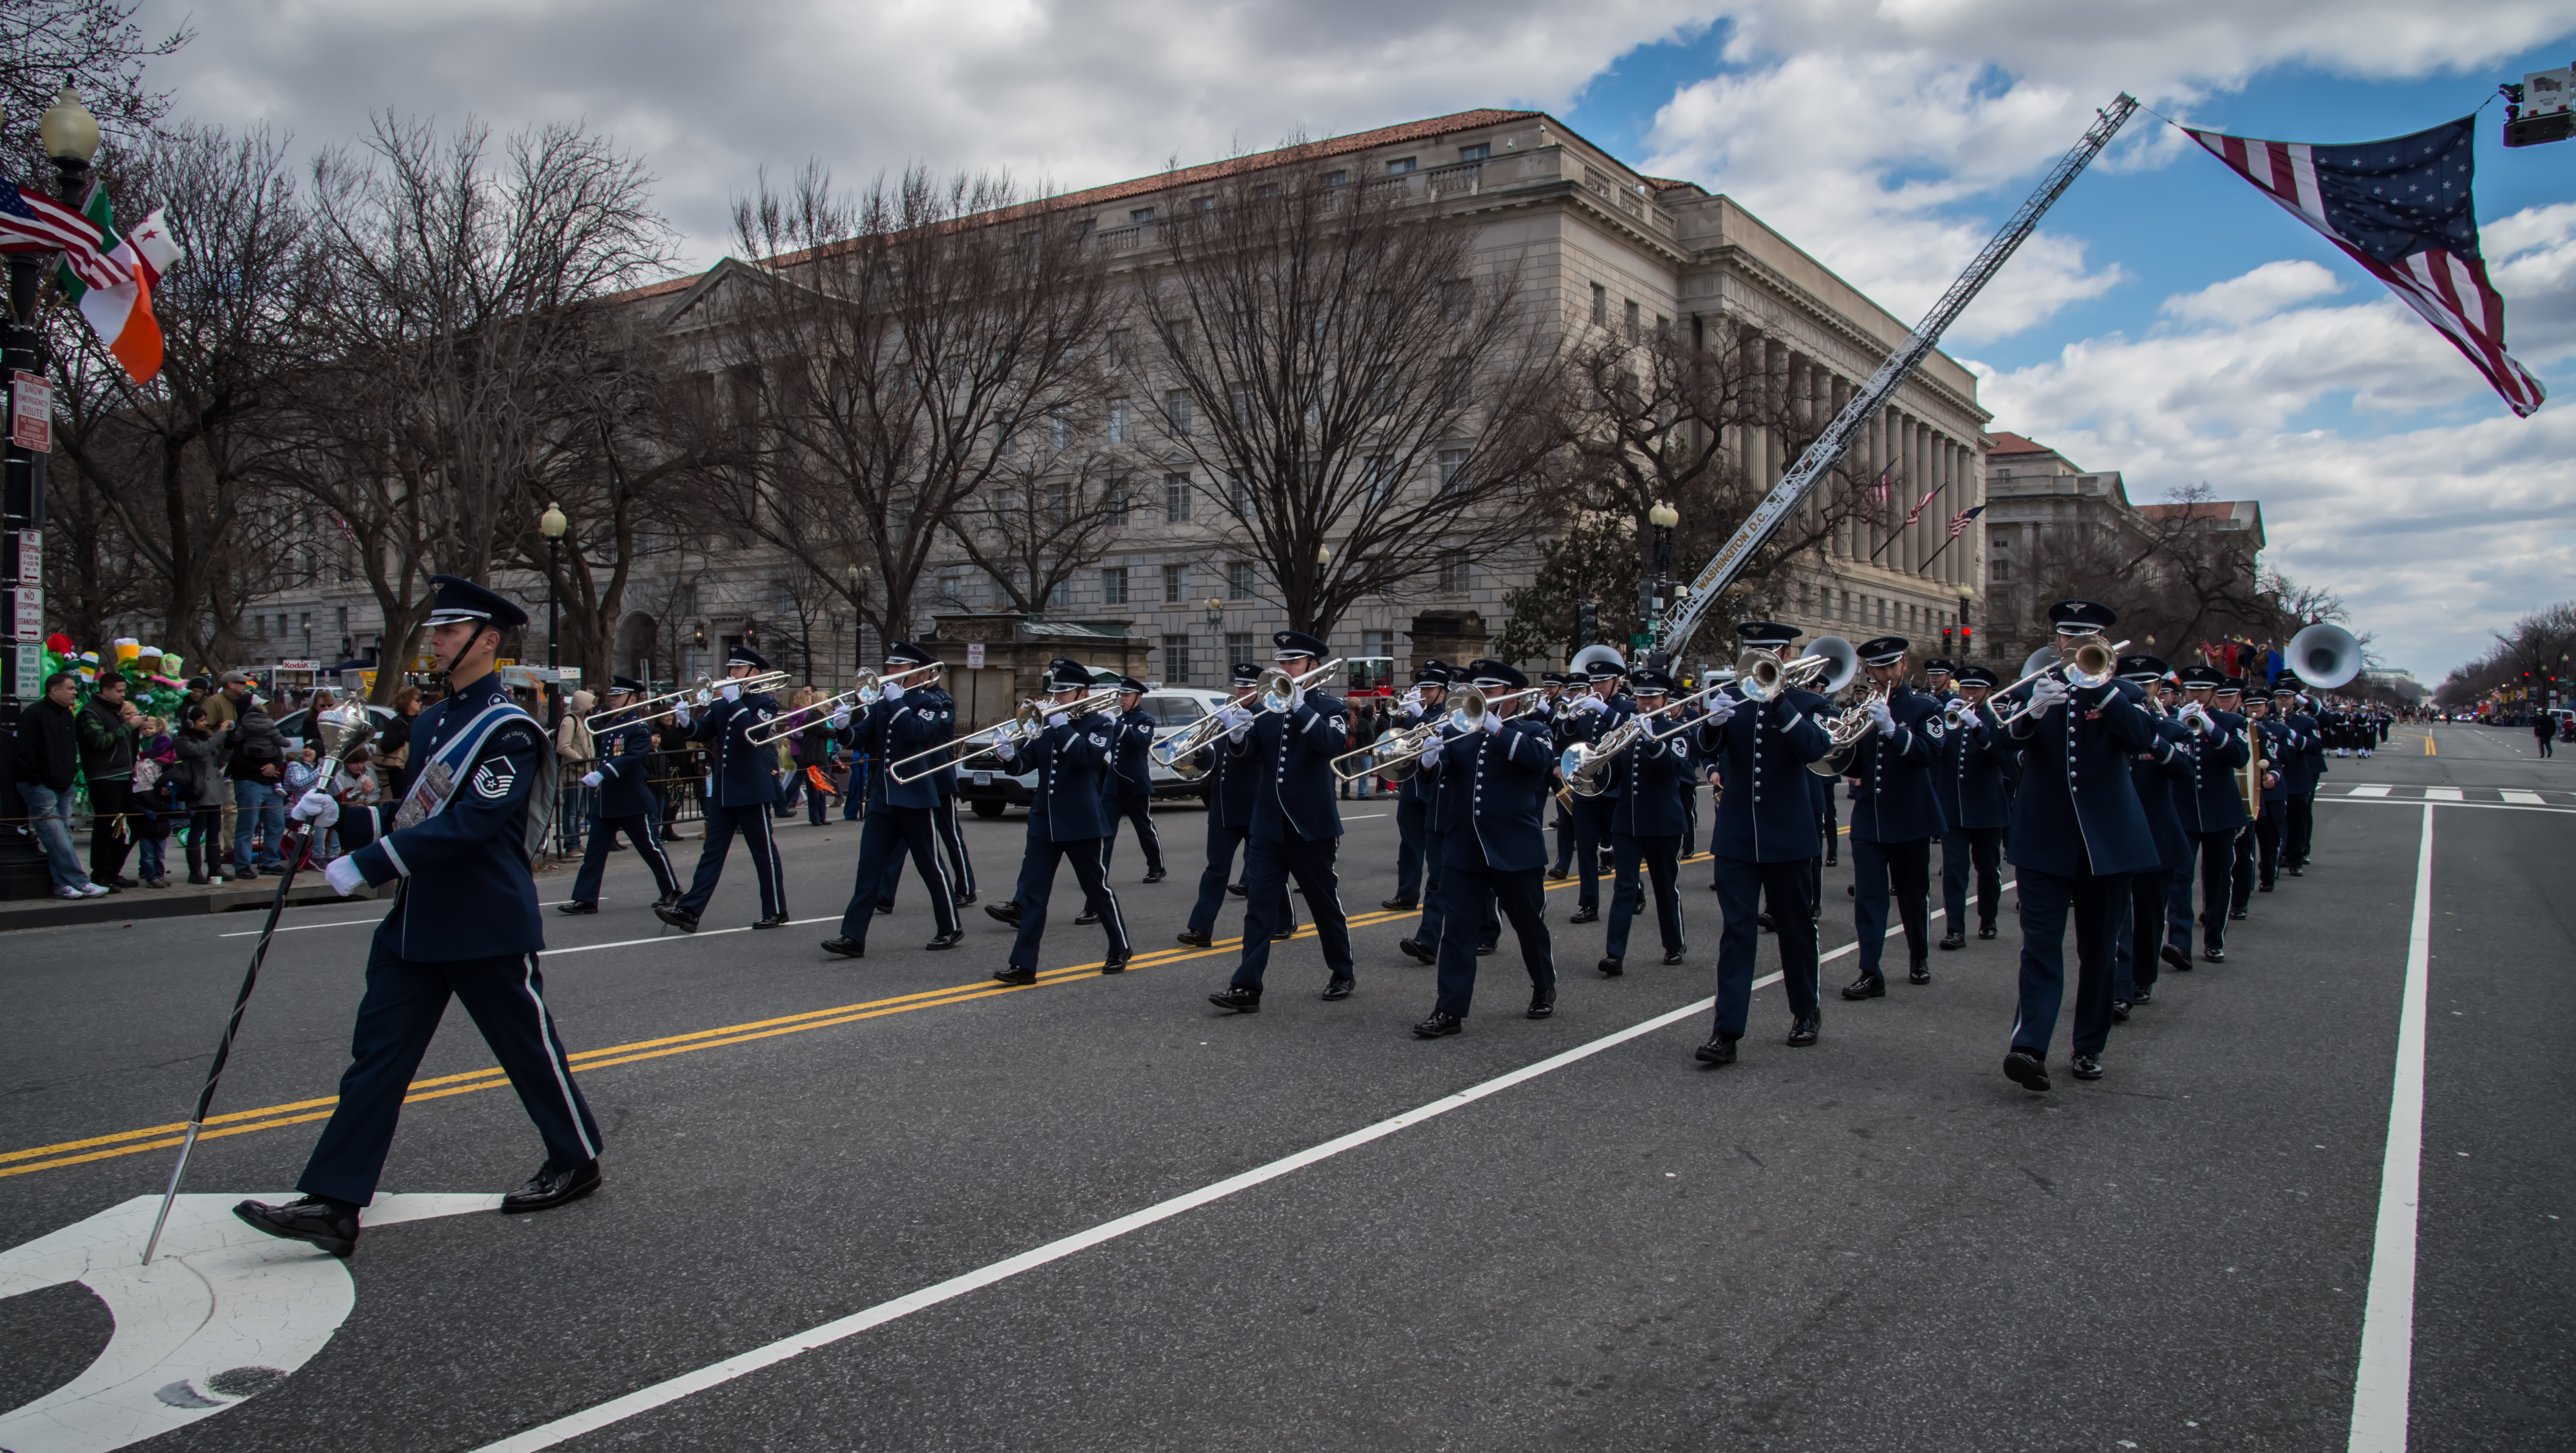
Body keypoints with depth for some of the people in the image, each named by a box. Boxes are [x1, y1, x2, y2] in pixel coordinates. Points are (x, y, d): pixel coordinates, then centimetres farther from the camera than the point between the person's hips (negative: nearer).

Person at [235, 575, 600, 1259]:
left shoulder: (509, 727, -14)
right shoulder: (431, 723, 14)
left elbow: (471, 822, -23)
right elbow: (417, 814, 19)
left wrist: (369, 863, -24)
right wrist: (342, 817, 3)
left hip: (489, 927, -8)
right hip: (417, 924, 8)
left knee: (528, 1046, 7)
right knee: (376, 1056, 4)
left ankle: (576, 1160, 26)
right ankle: (332, 1204, 6)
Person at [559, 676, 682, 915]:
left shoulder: (640, 727, -11)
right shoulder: (607, 727, 14)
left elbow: (632, 758, -26)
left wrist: (601, 775, -33)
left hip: (633, 801, -7)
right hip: (605, 801, 7)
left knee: (651, 846, 3)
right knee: (595, 850, 3)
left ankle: (672, 891, 17)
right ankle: (586, 899, 4)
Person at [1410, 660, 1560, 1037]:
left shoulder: (1533, 731, 3)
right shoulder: (1461, 733, 11)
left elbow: (1540, 756, -20)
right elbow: (1435, 769, -2)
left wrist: (1494, 727, -25)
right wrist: (1429, 756, -24)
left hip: (1515, 849, -2)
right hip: (1463, 850, 2)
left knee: (1530, 925, 12)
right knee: (1456, 929, -4)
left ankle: (1544, 990, 35)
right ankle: (1450, 1011, -3)